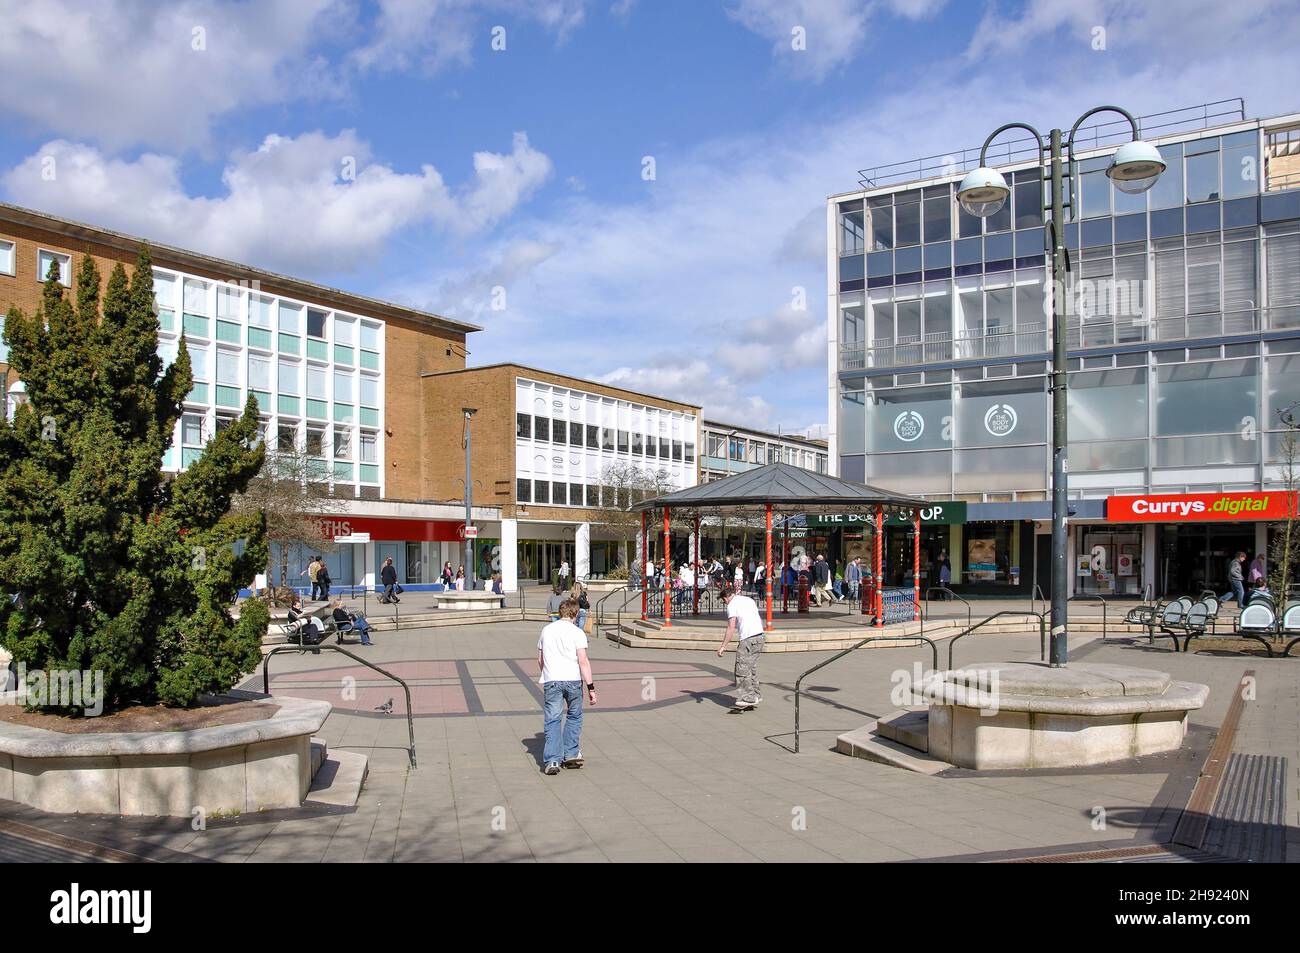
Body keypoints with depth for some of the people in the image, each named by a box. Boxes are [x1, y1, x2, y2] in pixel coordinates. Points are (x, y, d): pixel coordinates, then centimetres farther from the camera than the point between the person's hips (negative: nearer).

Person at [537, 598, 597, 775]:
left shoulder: (546, 630, 11)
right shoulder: (577, 632, -2)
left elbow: (540, 659, 19)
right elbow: (583, 661, -9)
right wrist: (591, 687, -8)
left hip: (551, 681, 2)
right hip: (572, 680, -2)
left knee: (551, 720, 2)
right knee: (574, 717, 18)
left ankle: (552, 760, -6)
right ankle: (571, 754, 17)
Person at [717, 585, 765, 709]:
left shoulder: (732, 605, -5)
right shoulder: (749, 600, 19)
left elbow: (731, 628, -13)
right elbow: (760, 620, 24)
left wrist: (723, 646, -11)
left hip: (747, 639, -8)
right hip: (760, 635, 8)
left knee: (742, 669, -3)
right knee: (752, 667, 17)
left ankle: (748, 698, -4)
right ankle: (755, 694, 20)